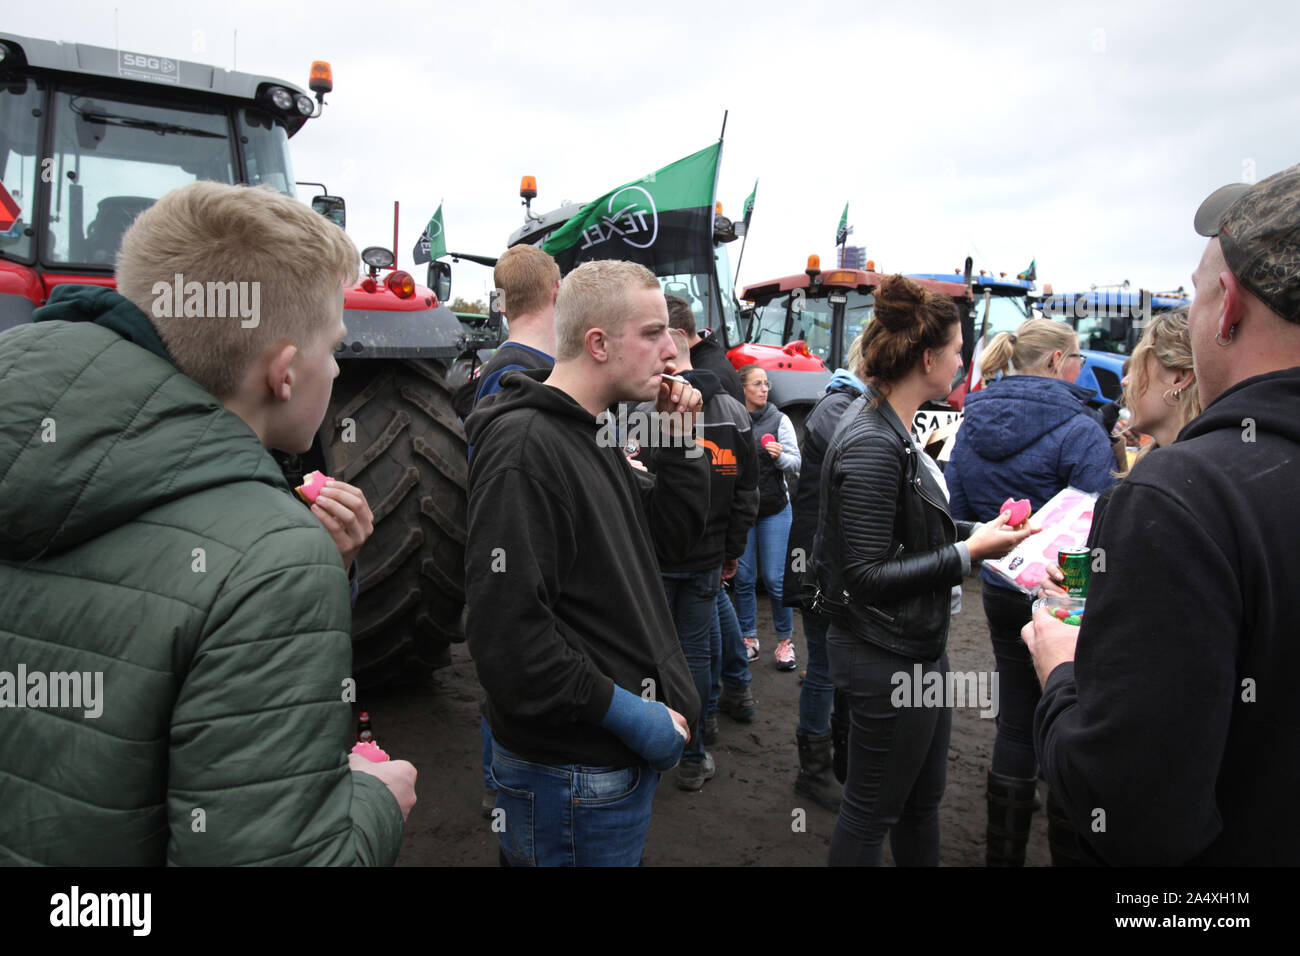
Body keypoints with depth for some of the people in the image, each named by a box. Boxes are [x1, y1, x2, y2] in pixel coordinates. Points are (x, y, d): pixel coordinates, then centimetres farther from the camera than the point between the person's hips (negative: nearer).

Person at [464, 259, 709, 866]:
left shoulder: (590, 439, 11)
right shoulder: (522, 447, -21)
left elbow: (675, 537, 14)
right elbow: (505, 628, -28)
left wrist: (679, 440, 2)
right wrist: (627, 714, -21)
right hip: (572, 772, -9)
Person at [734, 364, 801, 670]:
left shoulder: (779, 420, -1)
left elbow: (796, 463, -2)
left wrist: (780, 456, -21)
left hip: (774, 509, -1)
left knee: (775, 578, -2)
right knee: (743, 578, 7)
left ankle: (785, 641, 14)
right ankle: (749, 638, 22)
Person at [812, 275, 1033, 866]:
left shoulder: (896, 433, 7)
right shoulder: (871, 445, -24)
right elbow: (866, 575, -25)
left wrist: (975, 530, 2)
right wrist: (968, 553, -21)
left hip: (920, 650, 9)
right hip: (887, 659, -9)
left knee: (923, 797, 24)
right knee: (873, 811, 10)